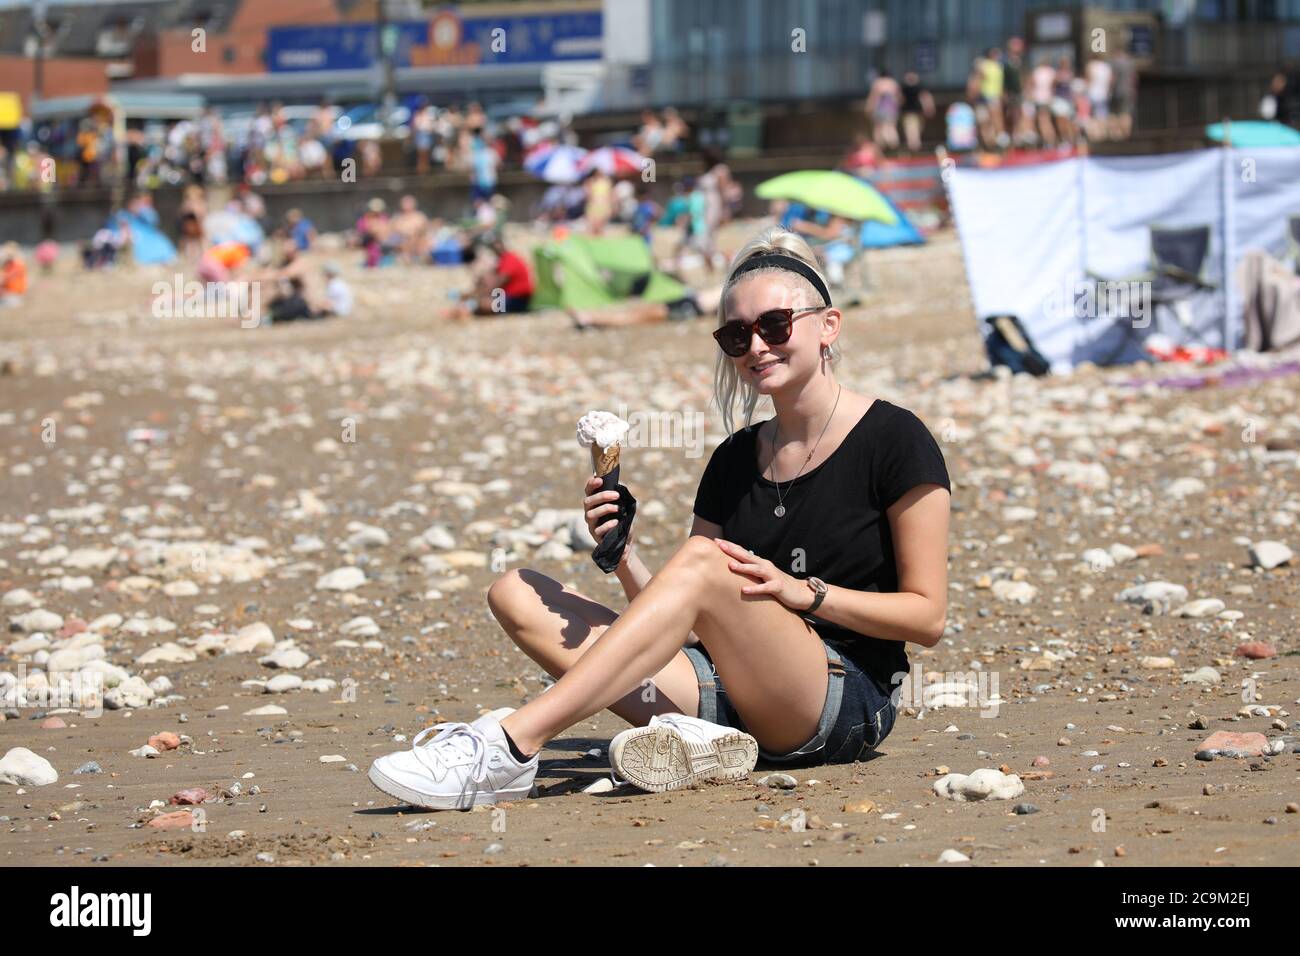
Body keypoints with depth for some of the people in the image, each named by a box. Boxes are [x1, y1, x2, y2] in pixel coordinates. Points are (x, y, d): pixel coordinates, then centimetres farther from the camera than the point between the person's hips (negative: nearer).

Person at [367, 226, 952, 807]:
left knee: (700, 559, -32)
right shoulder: (735, 460, 17)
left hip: (847, 704, -6)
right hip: (734, 694, 7)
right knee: (517, 594, -6)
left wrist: (804, 591, -16)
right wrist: (625, 559, -6)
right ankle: (685, 740, -30)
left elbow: (927, 617, -4)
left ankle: (509, 748, -38)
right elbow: (683, 623, 13)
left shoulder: (892, 439, -1)